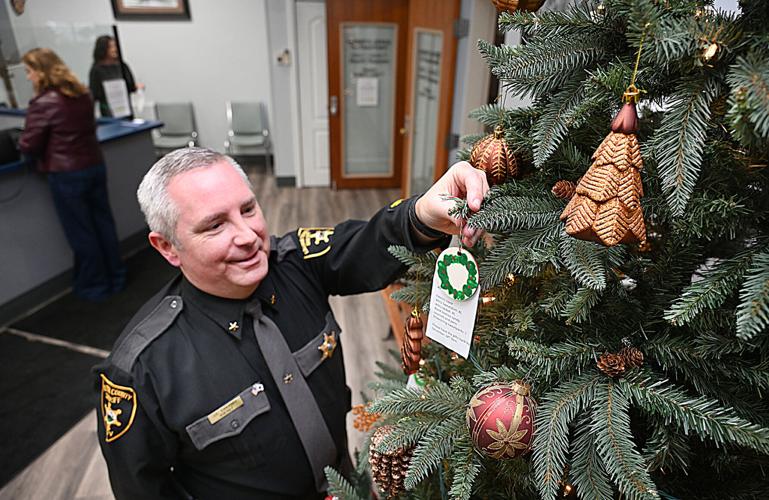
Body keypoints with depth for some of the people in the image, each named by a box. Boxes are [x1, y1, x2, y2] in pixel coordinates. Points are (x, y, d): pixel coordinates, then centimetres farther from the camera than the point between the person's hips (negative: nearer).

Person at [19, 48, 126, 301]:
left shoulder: (42, 103, -15)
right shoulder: (82, 94, 6)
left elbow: (28, 146, -10)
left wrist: (21, 140, 11)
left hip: (66, 175, -6)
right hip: (95, 166, 7)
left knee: (80, 232, 5)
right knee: (103, 223, 13)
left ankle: (94, 286, 18)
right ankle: (115, 277, 24)